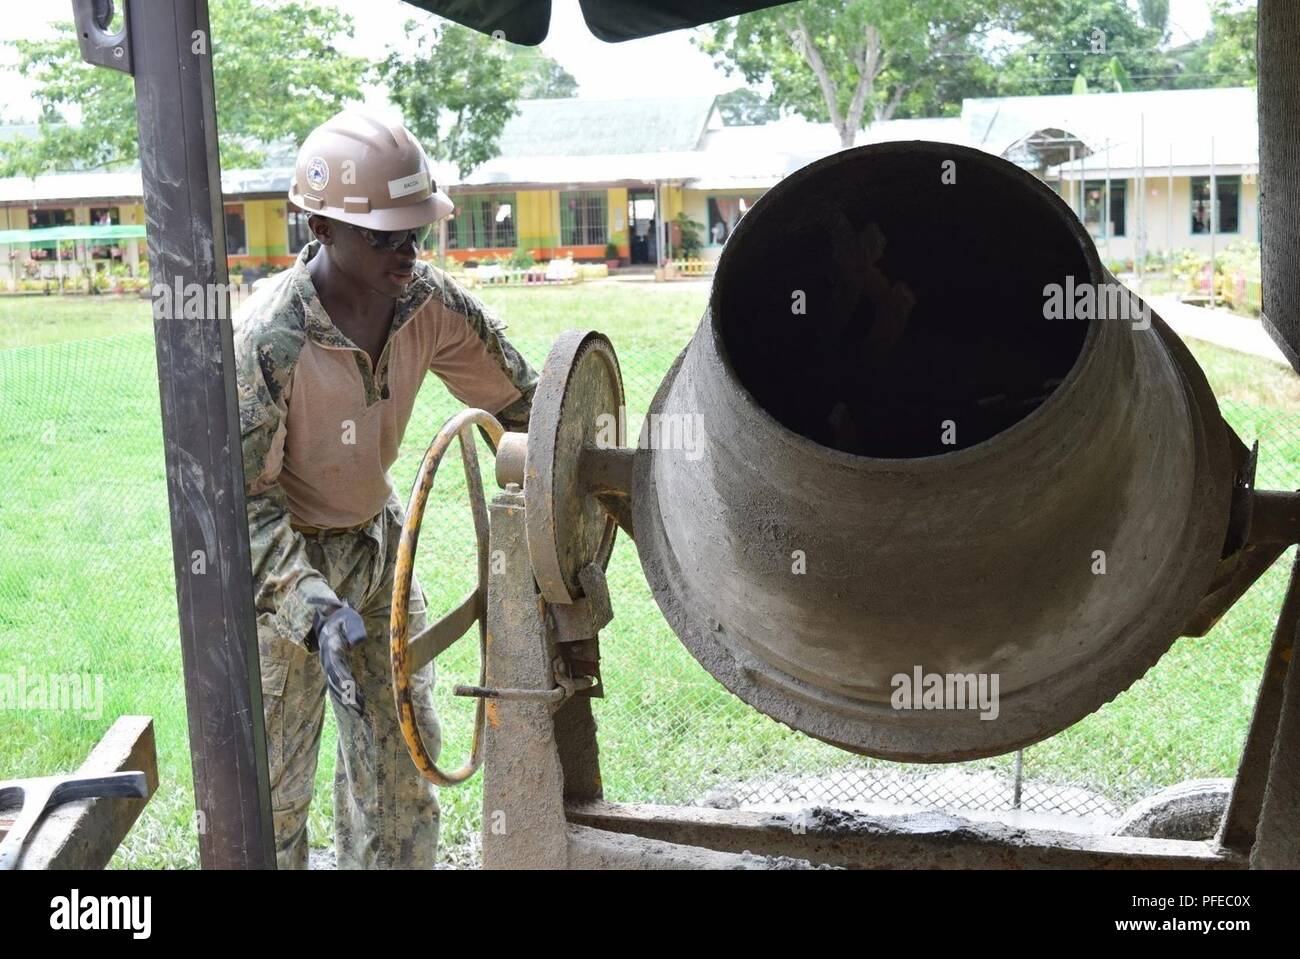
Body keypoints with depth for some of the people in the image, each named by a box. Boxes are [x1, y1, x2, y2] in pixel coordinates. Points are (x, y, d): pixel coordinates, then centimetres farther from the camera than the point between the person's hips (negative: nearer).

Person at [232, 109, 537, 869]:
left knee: (403, 753, 14)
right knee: (273, 783, 4)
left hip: (376, 541, 6)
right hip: (283, 558, -5)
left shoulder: (429, 301, -13)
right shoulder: (269, 339, -30)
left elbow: (515, 397, 2)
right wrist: (313, 609, -38)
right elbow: (240, 497, -28)